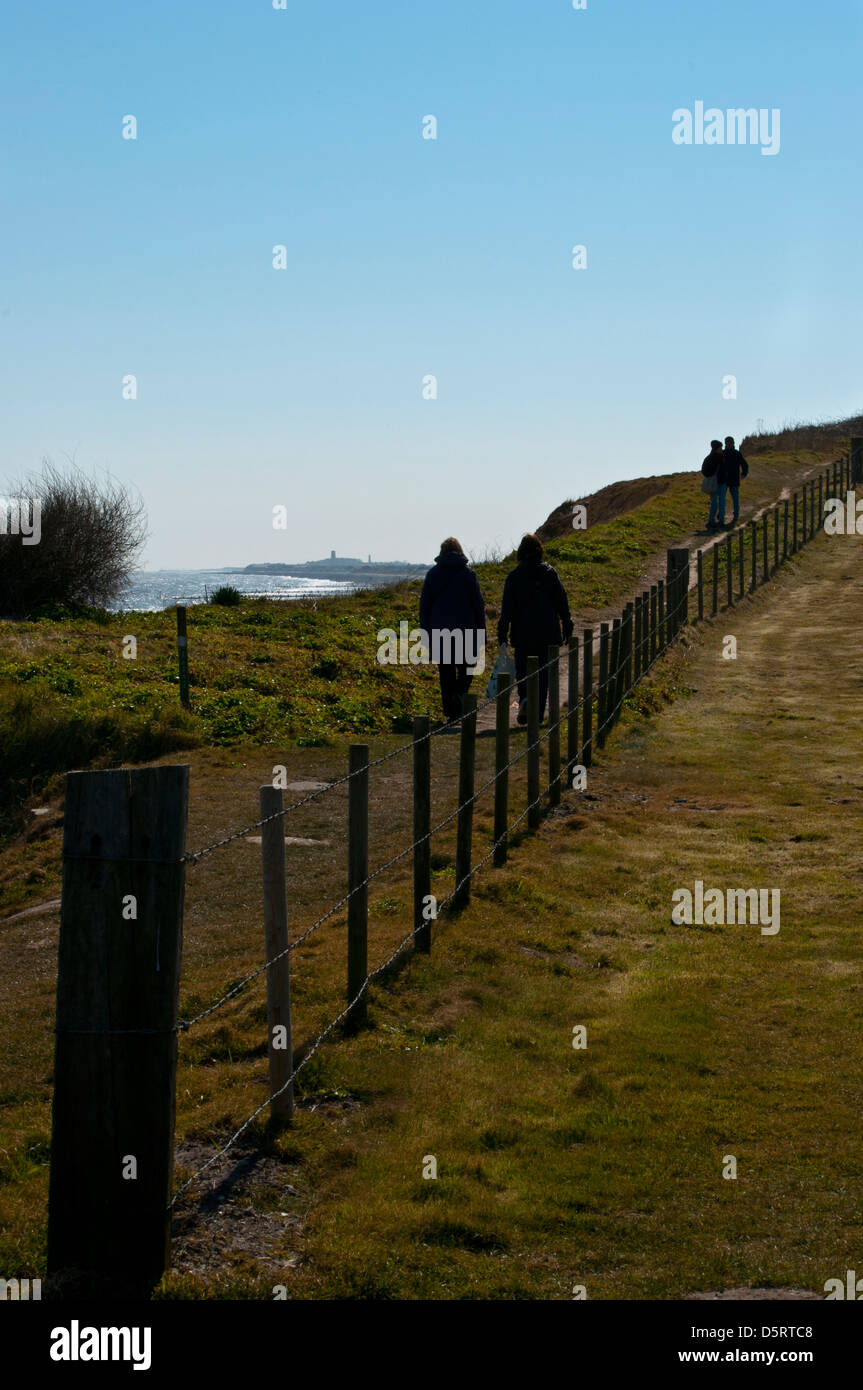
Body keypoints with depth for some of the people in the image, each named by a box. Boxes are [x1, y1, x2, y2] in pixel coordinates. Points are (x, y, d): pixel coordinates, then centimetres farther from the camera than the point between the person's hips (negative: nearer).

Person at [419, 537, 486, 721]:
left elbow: (424, 605, 6)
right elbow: (478, 605, 0)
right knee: (466, 667, 10)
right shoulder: (468, 573, -1)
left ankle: (450, 713, 6)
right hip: (464, 630, -2)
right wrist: (481, 633, 6)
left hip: (439, 631, 2)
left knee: (446, 672, 7)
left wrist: (425, 631, 12)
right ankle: (460, 693, -17)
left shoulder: (432, 573, 3)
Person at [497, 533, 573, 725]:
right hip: (548, 633, 1)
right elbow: (562, 603, 1)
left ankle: (524, 699, -14)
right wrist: (567, 628, 10)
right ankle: (538, 715, 7)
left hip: (523, 633, -1)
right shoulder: (550, 573, -1)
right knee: (543, 672, 8)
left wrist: (502, 637, -4)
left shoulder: (514, 576, -4)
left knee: (522, 669, 13)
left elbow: (507, 609, -6)